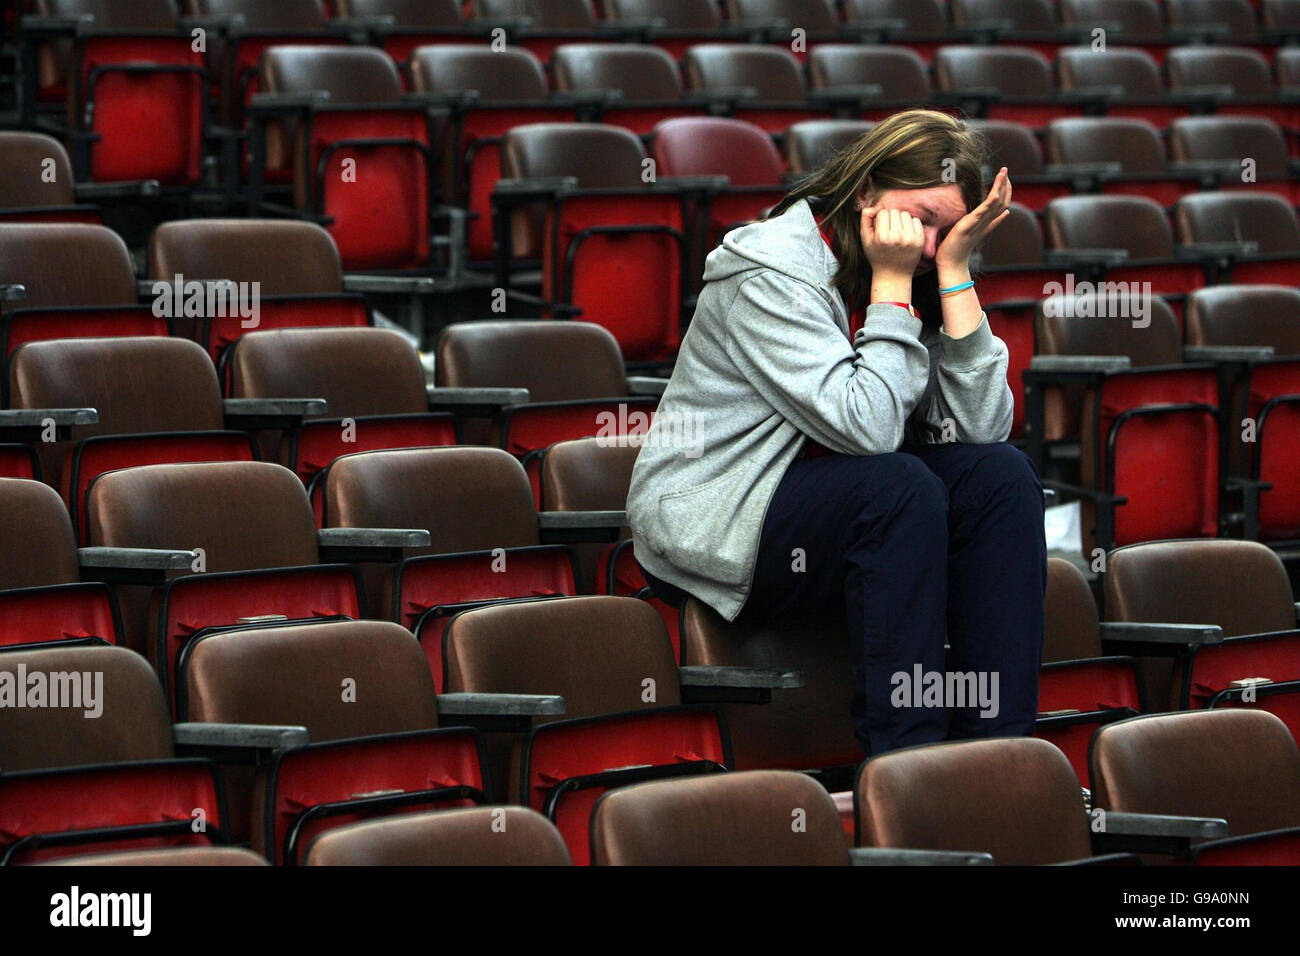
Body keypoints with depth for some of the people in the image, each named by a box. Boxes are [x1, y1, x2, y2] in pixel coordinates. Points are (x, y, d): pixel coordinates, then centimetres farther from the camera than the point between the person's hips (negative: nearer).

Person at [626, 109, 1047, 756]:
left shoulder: (914, 277, 6)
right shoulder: (773, 274, -17)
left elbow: (980, 427, -7)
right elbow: (866, 427, -27)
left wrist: (954, 270, -10)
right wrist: (891, 286, -21)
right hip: (711, 530, -8)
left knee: (1000, 474, -11)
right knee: (899, 487, -30)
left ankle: (999, 742, -17)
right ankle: (904, 758, -31)